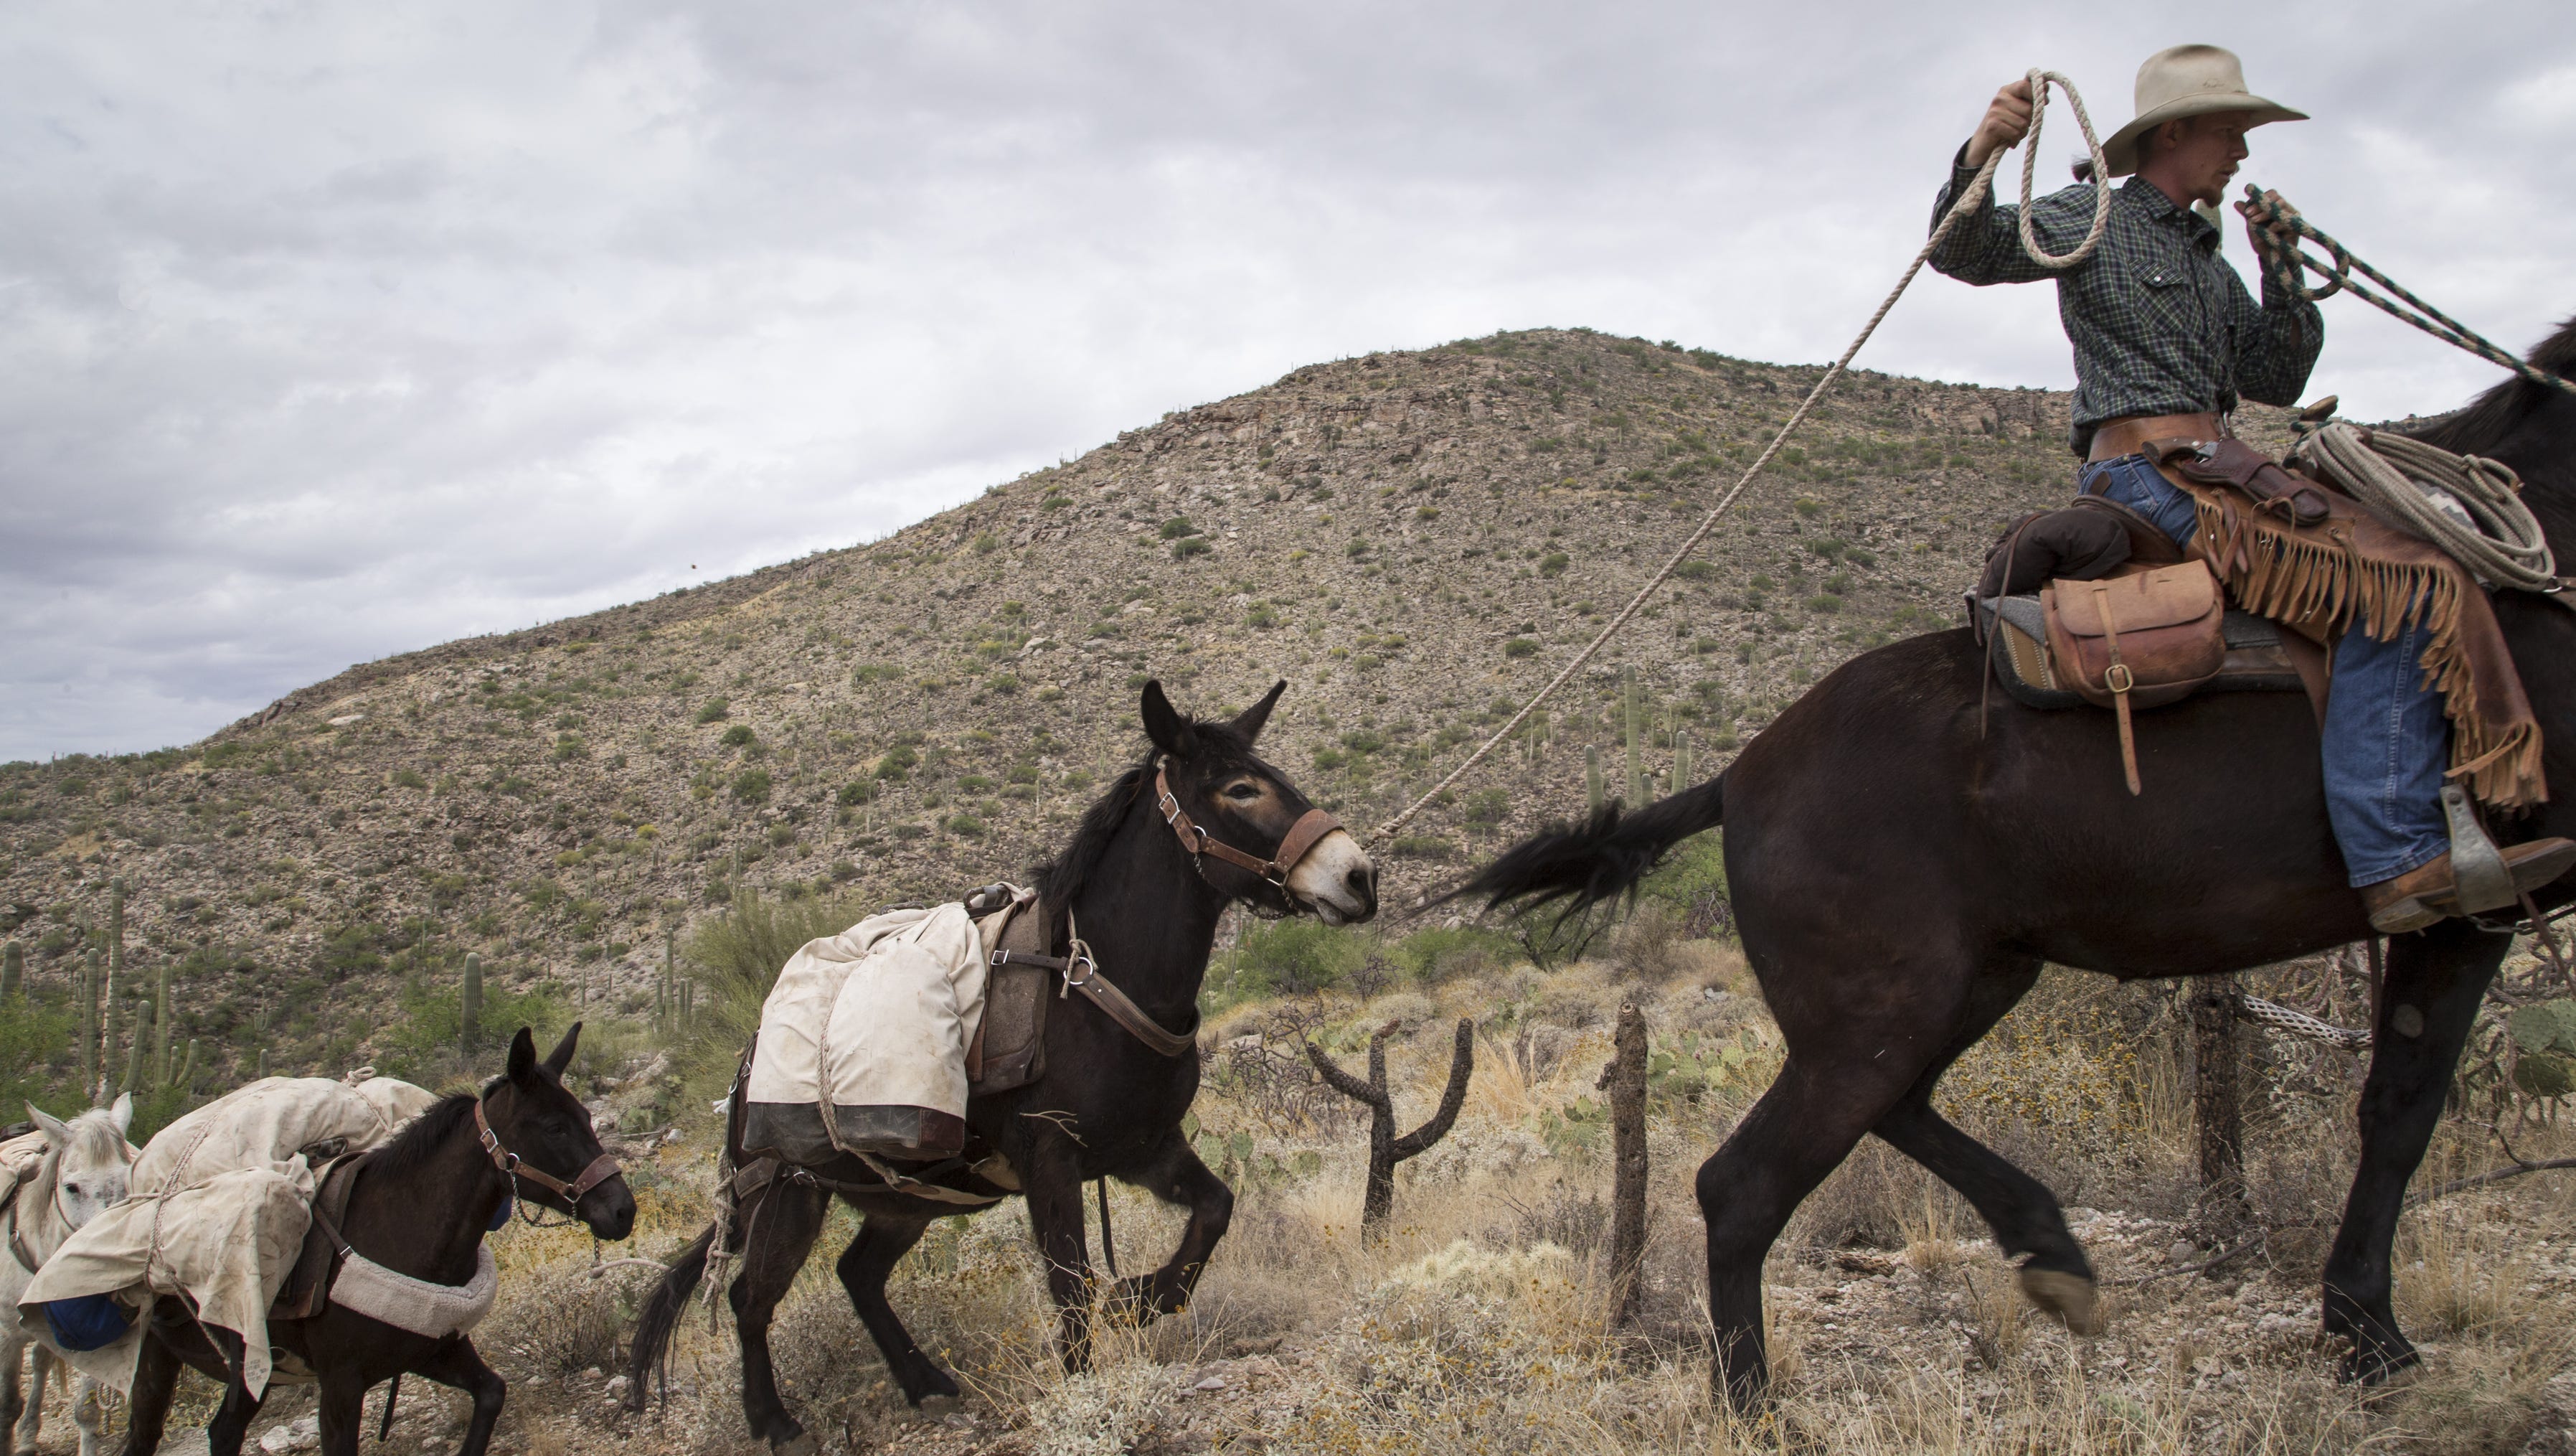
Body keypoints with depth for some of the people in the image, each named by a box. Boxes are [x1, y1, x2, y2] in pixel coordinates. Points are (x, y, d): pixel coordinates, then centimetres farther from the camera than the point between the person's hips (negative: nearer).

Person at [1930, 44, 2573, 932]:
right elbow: (1966, 251, -9)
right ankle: (2397, 859, -31)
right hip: (2143, 481, -10)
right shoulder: (2095, 220, 4)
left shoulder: (2208, 262, 26)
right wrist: (1980, 155, -27)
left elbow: (2275, 382, 22)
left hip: (2216, 480, 10)